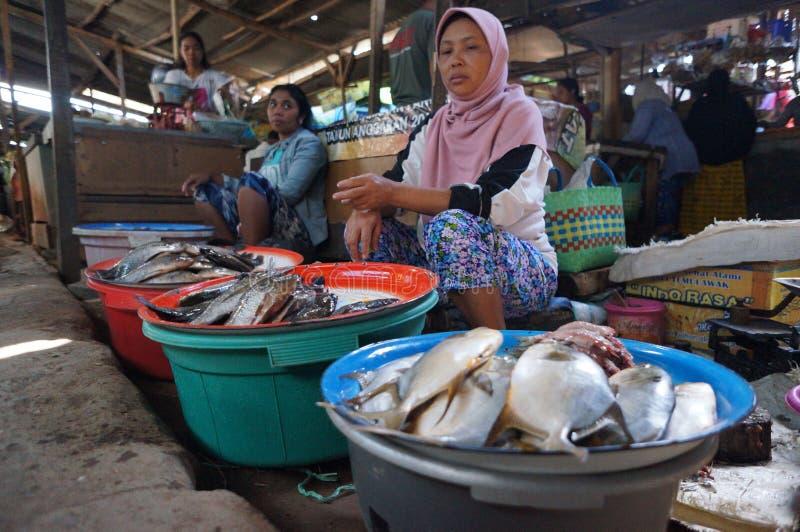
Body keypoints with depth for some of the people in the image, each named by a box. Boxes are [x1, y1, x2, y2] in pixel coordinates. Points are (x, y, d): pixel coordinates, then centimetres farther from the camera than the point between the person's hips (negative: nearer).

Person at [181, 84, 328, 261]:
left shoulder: (308, 143, -1)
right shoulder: (272, 150, 22)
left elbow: (288, 193, -14)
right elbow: (253, 191, 18)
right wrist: (213, 178, 8)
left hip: (298, 237, -8)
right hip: (266, 228, 8)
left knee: (252, 179, -29)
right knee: (204, 190, 6)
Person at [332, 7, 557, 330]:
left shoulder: (519, 114, -7)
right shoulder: (434, 125, 10)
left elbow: (496, 202, -22)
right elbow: (397, 180, 2)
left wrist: (393, 193, -30)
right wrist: (369, 205, -23)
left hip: (524, 269, -5)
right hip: (448, 261, 5)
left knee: (450, 225, -33)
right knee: (363, 230, -9)